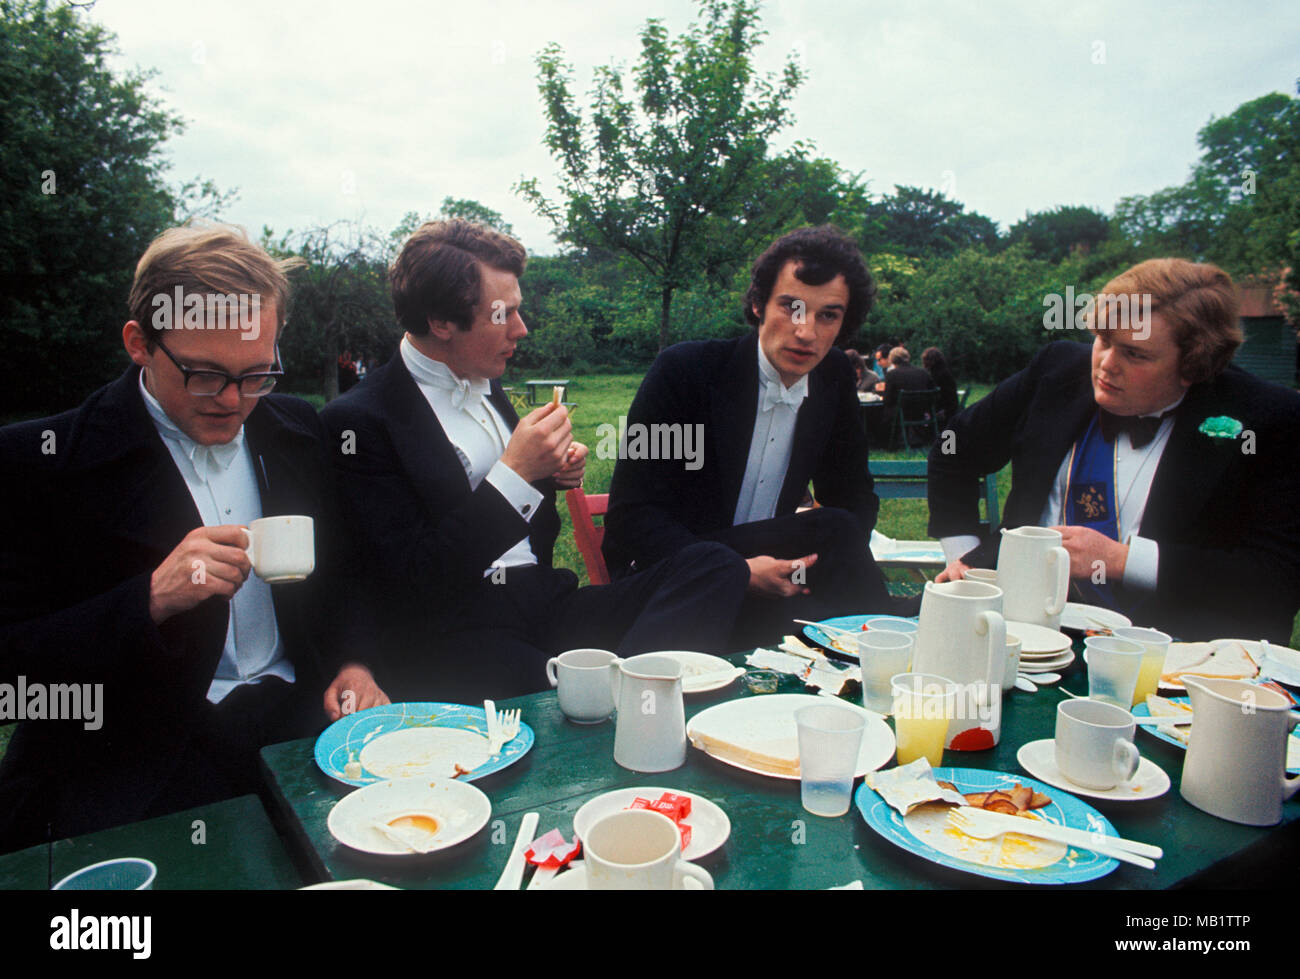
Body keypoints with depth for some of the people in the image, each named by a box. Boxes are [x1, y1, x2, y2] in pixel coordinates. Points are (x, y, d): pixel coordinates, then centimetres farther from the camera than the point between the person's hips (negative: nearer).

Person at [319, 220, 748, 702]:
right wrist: (515, 474, -19)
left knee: (717, 566, -17)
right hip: (452, 638, -9)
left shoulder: (486, 384, 16)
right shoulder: (357, 419, -8)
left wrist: (553, 473, 7)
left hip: (545, 602, 9)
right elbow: (415, 583, -15)